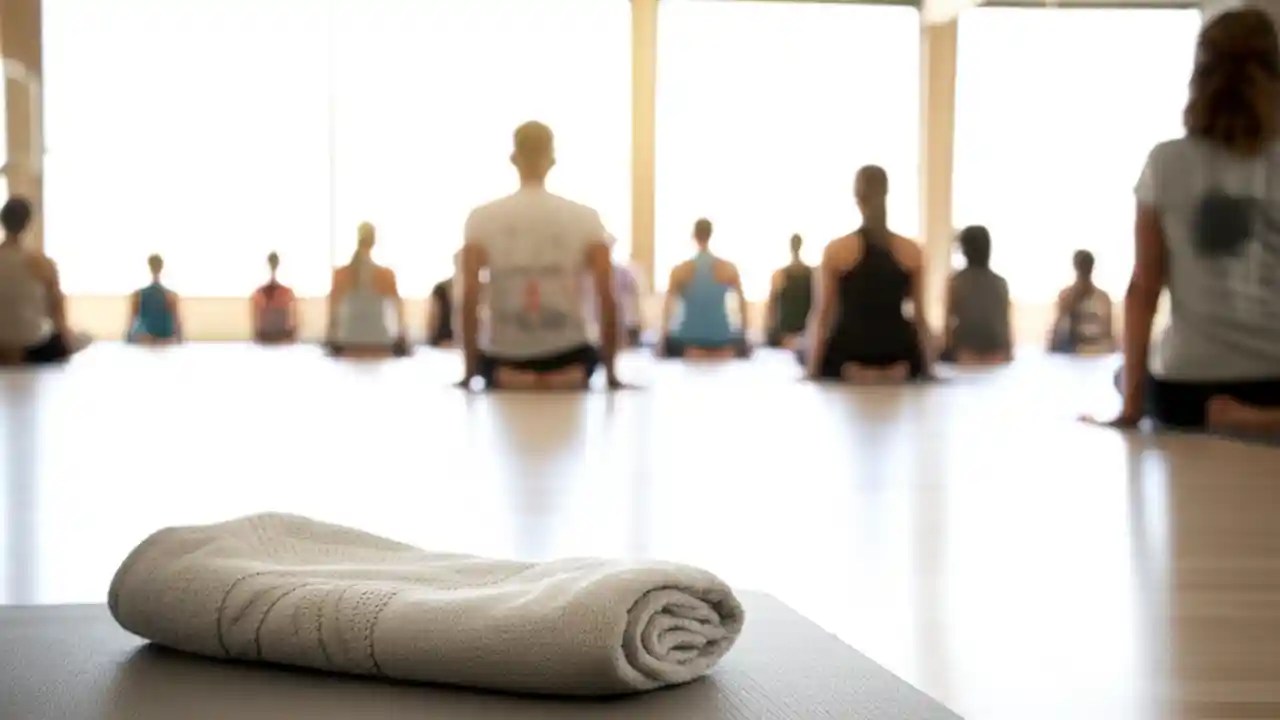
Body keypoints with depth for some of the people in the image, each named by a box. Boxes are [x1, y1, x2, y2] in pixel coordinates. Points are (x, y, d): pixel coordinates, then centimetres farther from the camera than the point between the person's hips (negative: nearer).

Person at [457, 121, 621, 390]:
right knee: (591, 356, 33)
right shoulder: (585, 217, -2)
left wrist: (469, 371, 1)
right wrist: (610, 371, 2)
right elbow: (606, 297, -6)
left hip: (504, 355, 1)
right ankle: (573, 377, -6)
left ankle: (505, 379, -4)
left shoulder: (482, 218, -3)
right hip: (566, 352, -1)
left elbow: (469, 298, -7)